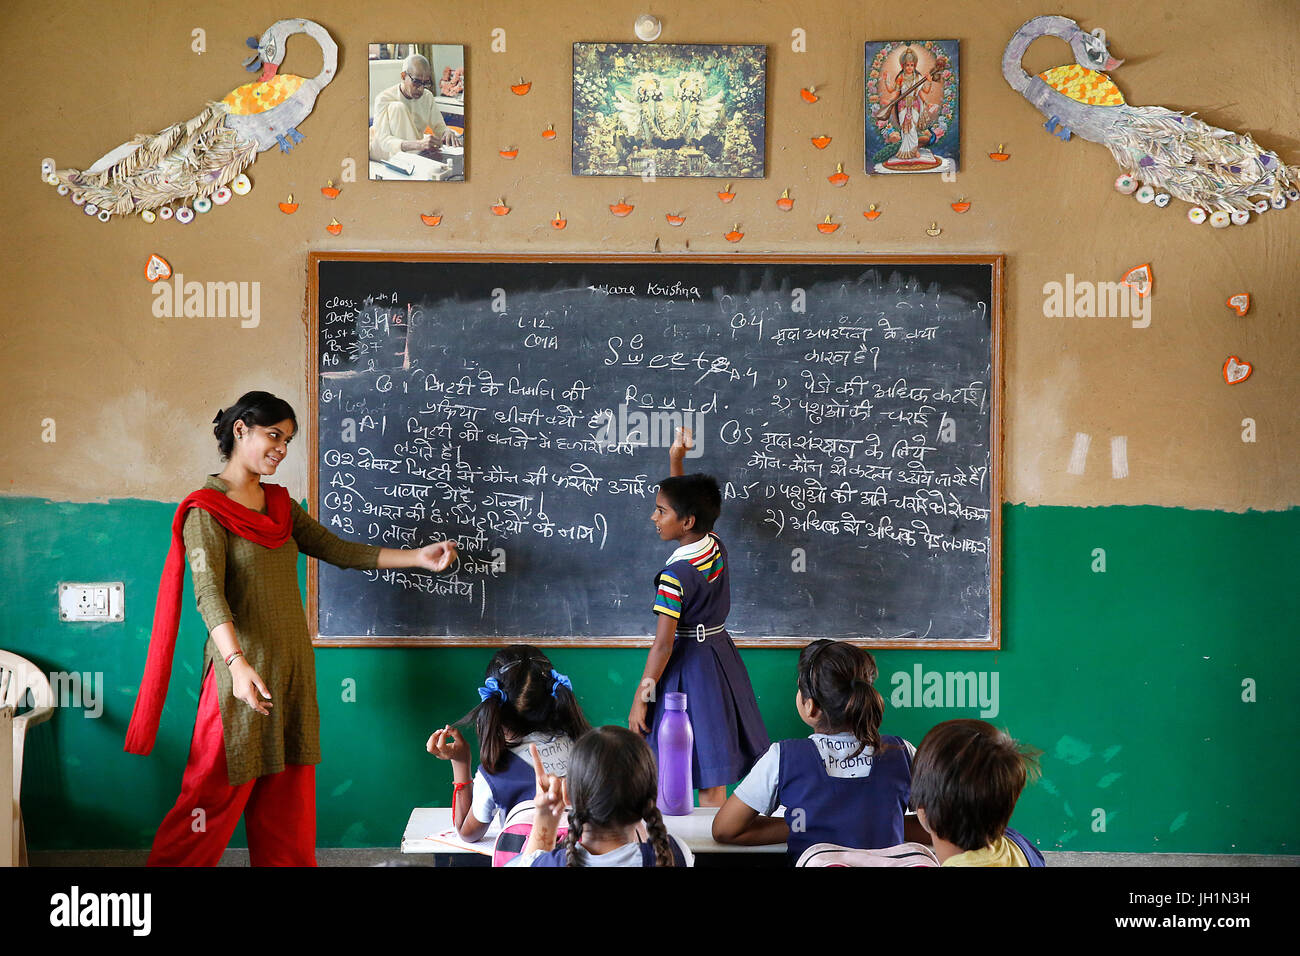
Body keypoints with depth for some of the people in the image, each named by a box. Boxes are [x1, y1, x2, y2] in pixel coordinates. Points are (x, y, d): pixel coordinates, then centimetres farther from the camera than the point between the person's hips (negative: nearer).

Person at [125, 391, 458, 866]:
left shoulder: (280, 504, 13)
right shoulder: (206, 510, -9)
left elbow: (336, 549, 14)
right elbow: (209, 593, -21)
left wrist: (417, 557, 7)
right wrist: (238, 663, -34)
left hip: (293, 665, 7)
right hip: (243, 667, -7)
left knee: (289, 790, 10)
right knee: (221, 790, -3)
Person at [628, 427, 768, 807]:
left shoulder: (674, 575, -21)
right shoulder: (717, 548, 0)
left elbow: (663, 644, -20)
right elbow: (686, 501, 20)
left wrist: (640, 698, -13)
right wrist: (676, 460, 23)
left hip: (687, 665, -8)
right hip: (721, 653, 8)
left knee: (707, 780, -1)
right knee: (715, 774, 13)